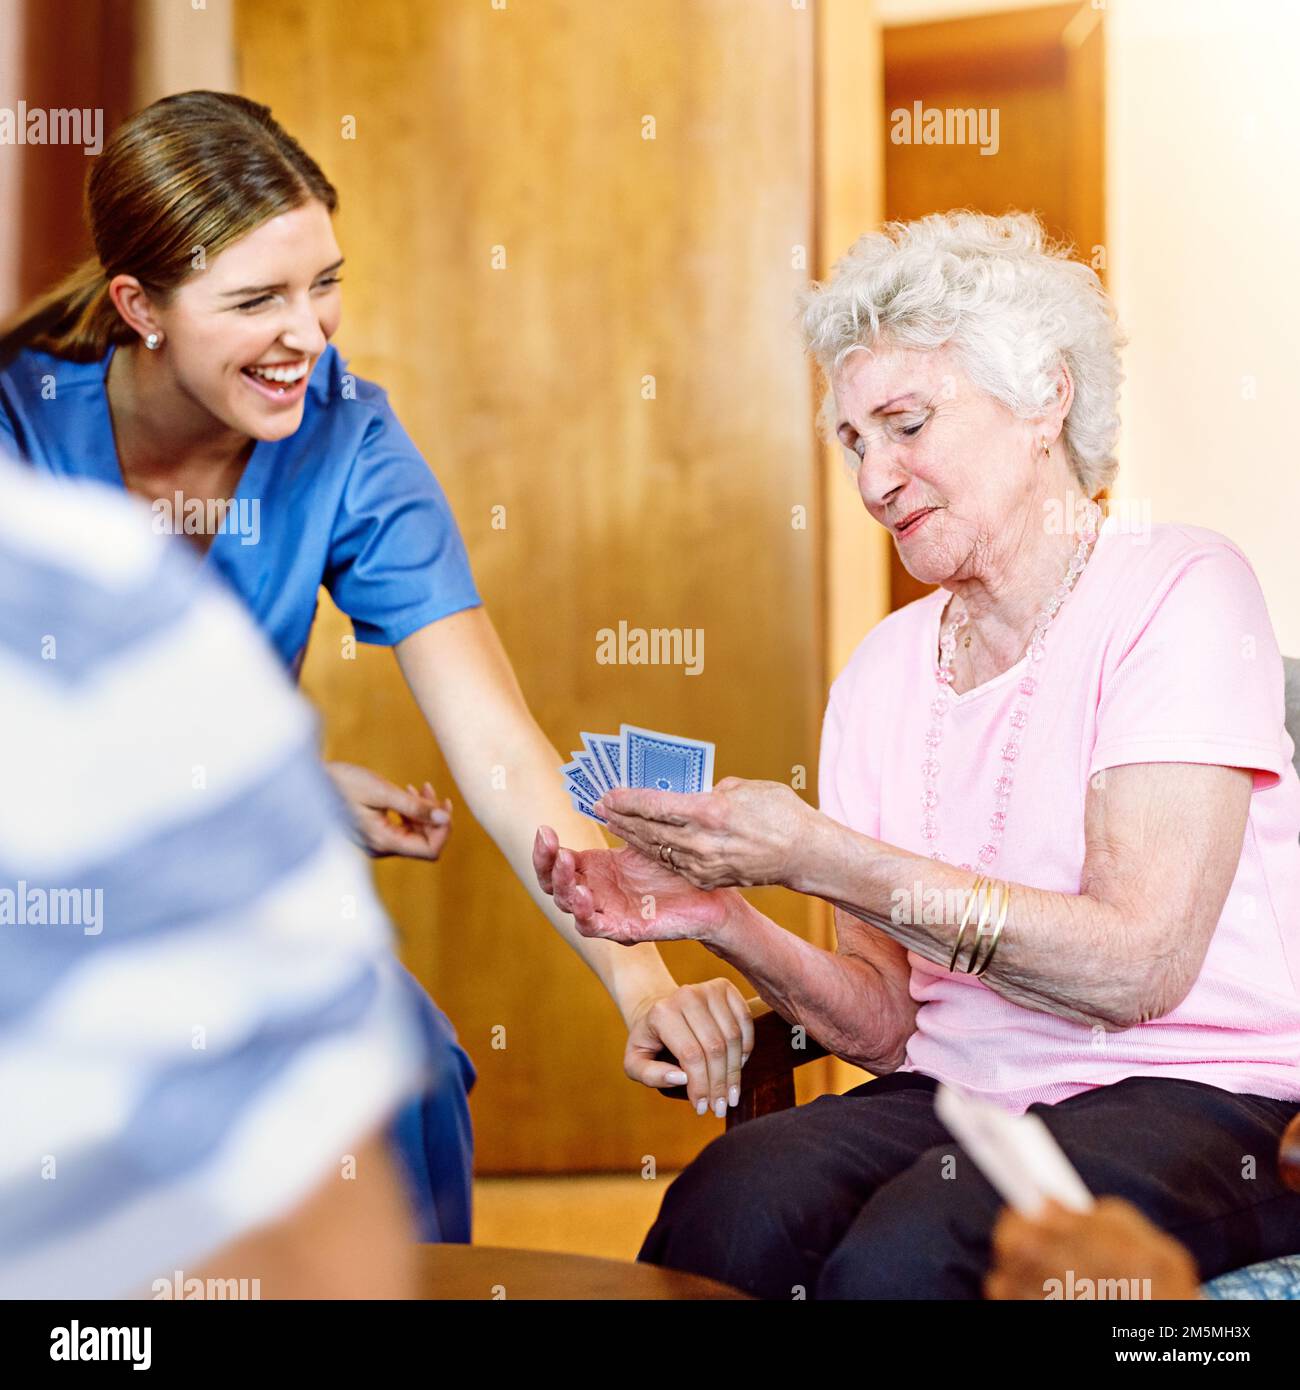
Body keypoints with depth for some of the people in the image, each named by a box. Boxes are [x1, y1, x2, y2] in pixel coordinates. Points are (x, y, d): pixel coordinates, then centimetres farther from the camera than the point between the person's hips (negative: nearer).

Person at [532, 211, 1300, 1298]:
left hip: (1204, 1097, -4)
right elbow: (889, 1025, 7)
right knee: (721, 1216, -27)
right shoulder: (884, 669, 10)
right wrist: (719, 917, -12)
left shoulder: (1182, 591, -7)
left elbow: (1139, 963, -18)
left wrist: (818, 857, -21)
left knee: (902, 1257, -33)